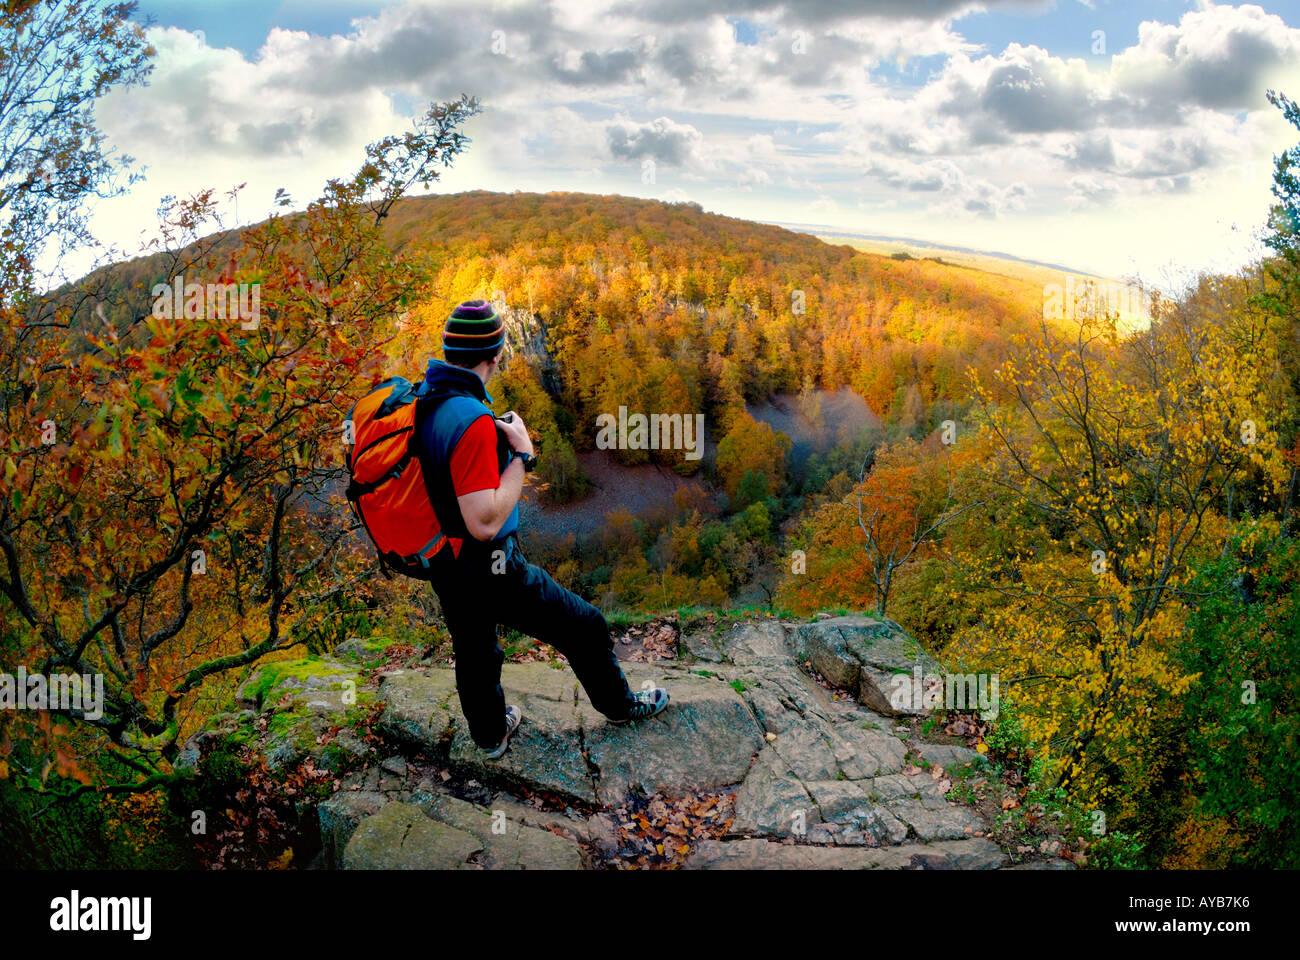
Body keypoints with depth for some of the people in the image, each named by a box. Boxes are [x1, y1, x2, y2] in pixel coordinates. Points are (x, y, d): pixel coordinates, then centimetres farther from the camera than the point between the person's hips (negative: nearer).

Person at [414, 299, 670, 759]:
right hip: (489, 570, -8)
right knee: (585, 627, 13)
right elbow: (485, 523, -31)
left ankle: (490, 734, 49)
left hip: (441, 564, 8)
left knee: (473, 652, 28)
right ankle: (618, 704, 35)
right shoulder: (471, 421, -30)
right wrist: (522, 454, -23)